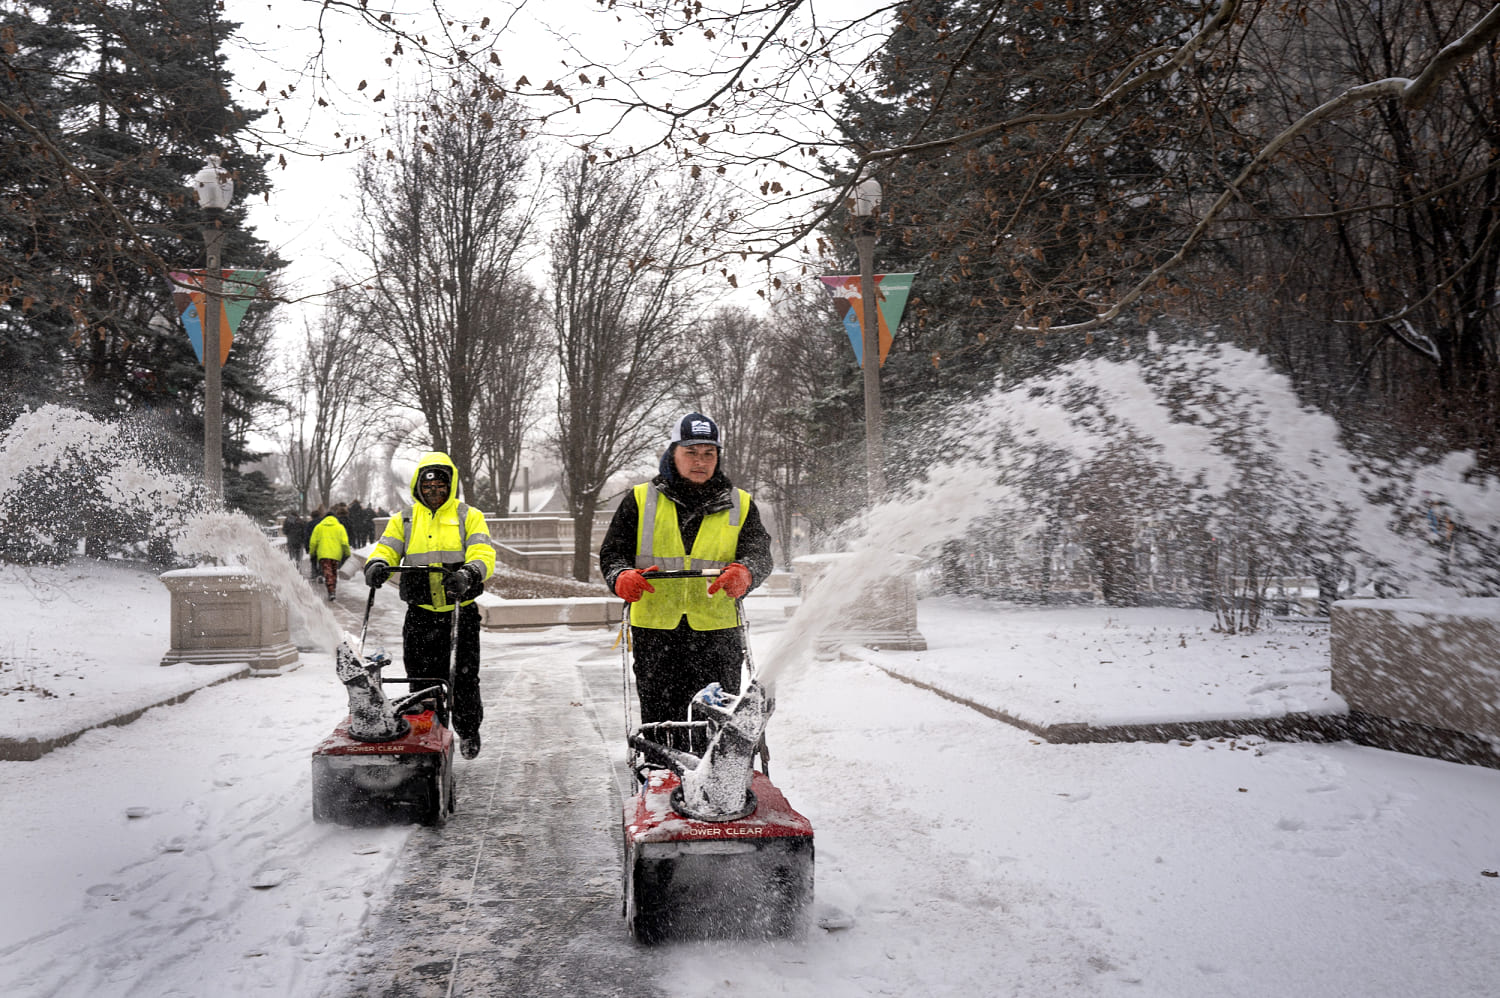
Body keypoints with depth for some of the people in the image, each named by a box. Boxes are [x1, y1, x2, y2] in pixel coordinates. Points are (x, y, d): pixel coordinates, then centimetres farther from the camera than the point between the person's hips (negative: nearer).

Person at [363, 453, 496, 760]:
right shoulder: (404, 519, 13)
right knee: (422, 677, 5)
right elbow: (386, 548, 2)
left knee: (464, 677, 3)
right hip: (420, 614, 2)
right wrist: (377, 565, -22)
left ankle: (468, 732, 23)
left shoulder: (469, 516, 5)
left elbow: (483, 554, -8)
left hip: (461, 610, -2)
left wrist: (468, 574, -29)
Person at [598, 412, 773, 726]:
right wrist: (621, 577, -17)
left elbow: (759, 553, -1)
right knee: (660, 722, 1)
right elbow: (612, 552, 6)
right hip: (655, 631, 0)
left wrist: (743, 574, -25)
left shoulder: (740, 505, 12)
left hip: (717, 632, 0)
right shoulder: (641, 500, 11)